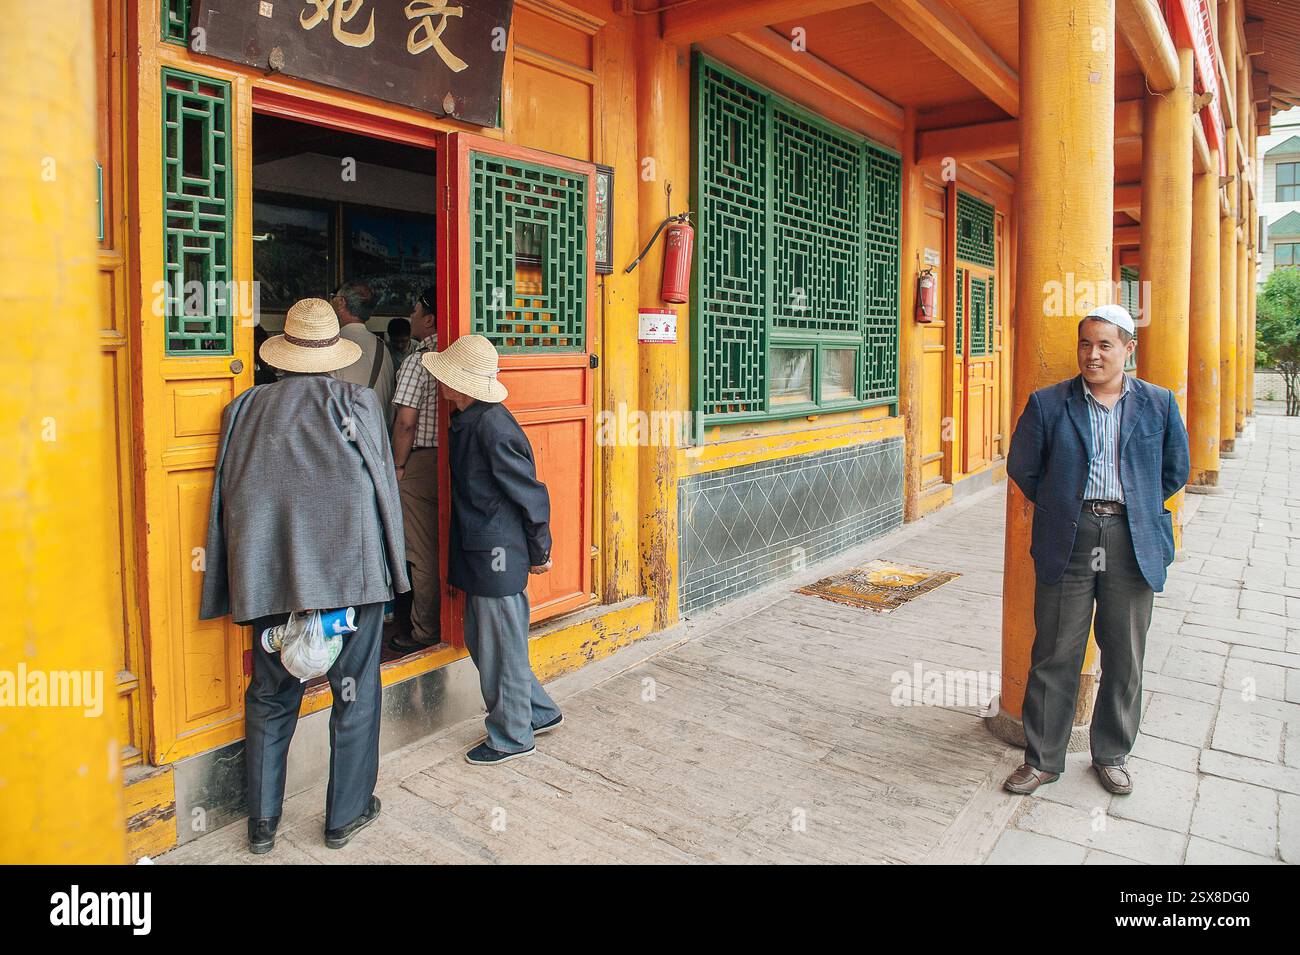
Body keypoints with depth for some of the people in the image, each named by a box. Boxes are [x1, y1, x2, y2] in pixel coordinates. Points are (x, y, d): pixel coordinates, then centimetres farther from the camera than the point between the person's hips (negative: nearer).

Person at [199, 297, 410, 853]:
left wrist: (245, 578, 15)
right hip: (350, 568, -3)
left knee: (270, 697, 16)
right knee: (355, 693, 11)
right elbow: (382, 486, 0)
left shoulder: (246, 407, 7)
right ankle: (347, 815, 22)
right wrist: (388, 571, 9)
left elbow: (227, 497, 8)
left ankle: (262, 822, 26)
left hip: (268, 576, 3)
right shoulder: (358, 402, 0)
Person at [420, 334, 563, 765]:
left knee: (501, 648, 4)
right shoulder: (463, 420, 9)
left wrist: (539, 553, -10)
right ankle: (539, 712, 33)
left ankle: (513, 737, 22)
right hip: (476, 551, 10)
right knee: (479, 640, 19)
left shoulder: (492, 426, -21)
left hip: (499, 556, -10)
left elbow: (531, 493, -18)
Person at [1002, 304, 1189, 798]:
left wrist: (1139, 508, 13)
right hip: (1068, 540, -1)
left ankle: (1112, 755, 31)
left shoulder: (1159, 404, 5)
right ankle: (1042, 758, 18)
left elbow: (1176, 470, 15)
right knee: (1054, 655, 4)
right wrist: (1061, 508, 8)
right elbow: (1022, 467, 7)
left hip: (1132, 543, 2)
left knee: (1124, 658, 12)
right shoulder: (1048, 403, 0)